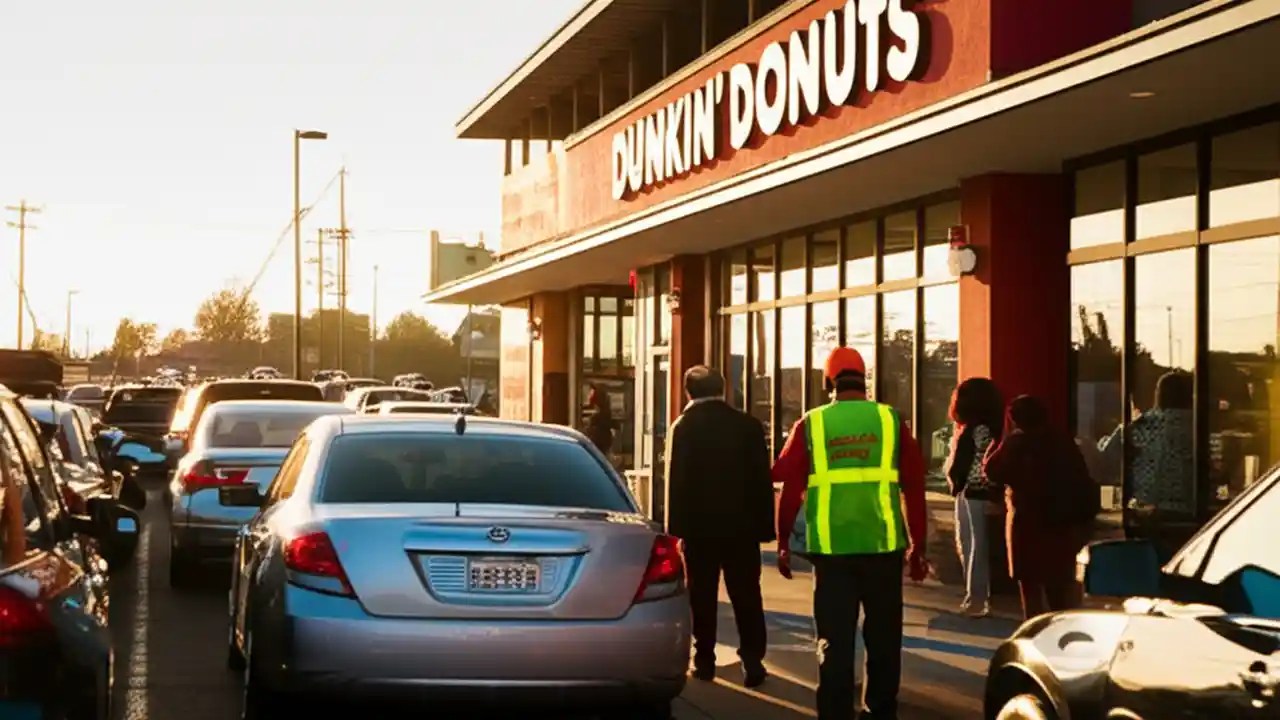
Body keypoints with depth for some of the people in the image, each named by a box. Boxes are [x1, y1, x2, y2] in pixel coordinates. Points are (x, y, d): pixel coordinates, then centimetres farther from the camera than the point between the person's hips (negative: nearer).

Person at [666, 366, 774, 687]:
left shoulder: (683, 427, -5)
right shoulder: (748, 425, 0)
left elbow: (676, 480, -7)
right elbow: (762, 478, 1)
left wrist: (675, 526, -4)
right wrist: (764, 524, 5)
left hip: (699, 524, -1)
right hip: (741, 524, 1)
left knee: (702, 595, 8)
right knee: (746, 594, 3)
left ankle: (705, 661, 8)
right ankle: (752, 661, -5)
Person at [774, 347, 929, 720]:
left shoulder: (811, 425, 1)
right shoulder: (890, 420, 2)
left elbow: (790, 488, 2)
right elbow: (914, 486, 3)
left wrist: (783, 542, 12)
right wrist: (918, 546, 11)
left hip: (831, 548, -1)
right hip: (883, 546, 1)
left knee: (835, 639, 5)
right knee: (883, 636, 14)